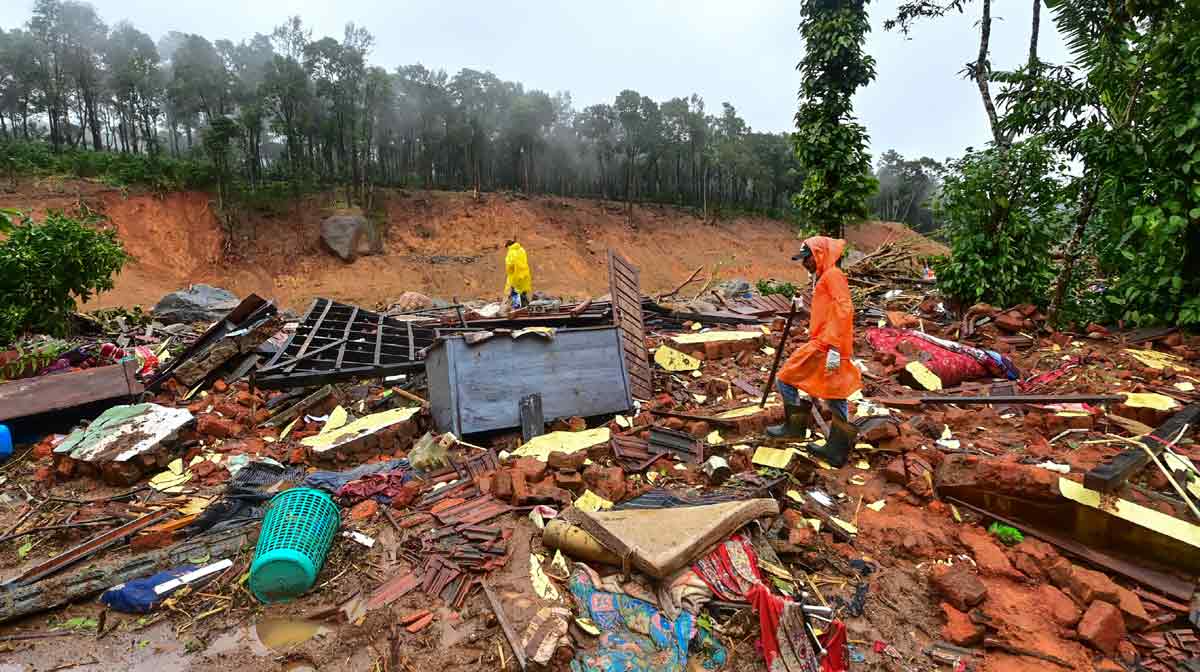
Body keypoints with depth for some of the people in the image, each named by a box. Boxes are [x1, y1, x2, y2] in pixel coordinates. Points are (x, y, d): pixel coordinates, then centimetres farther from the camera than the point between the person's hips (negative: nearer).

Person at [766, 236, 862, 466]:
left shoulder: (833, 275, -8)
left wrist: (834, 347, -24)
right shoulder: (825, 277, 22)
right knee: (835, 398, 11)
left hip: (825, 347, -10)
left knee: (786, 380, -3)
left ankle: (795, 426, 9)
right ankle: (837, 450, 18)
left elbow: (844, 310, -19)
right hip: (823, 345, 10)